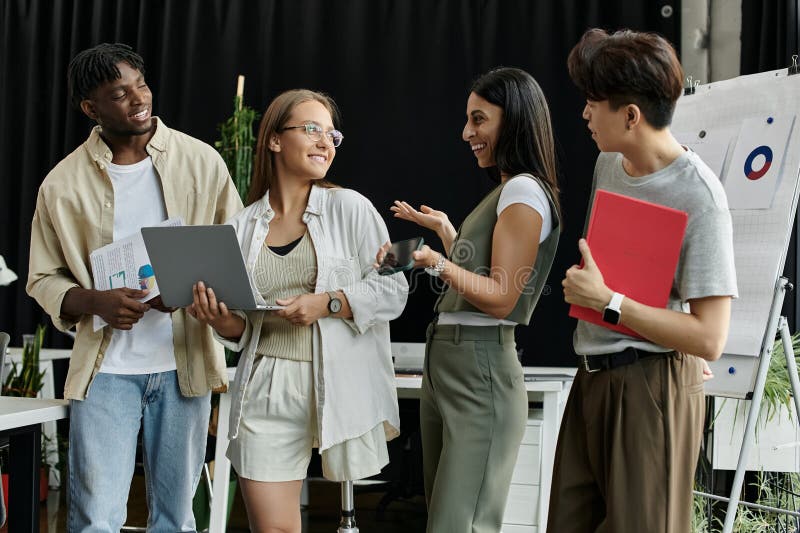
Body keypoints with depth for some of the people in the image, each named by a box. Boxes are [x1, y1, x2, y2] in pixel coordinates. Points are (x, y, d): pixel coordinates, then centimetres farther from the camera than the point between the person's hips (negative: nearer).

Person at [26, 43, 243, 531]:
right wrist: (96, 302, -14)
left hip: (184, 362, 1)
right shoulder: (63, 184, 0)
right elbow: (44, 279, 7)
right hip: (105, 367, -1)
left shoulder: (201, 161, 1)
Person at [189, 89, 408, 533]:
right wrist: (224, 322, -8)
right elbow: (242, 327, 14)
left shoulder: (350, 208, 2)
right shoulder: (244, 225, 10)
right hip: (266, 391, 2)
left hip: (338, 386, -2)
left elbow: (393, 291, -3)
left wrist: (326, 304, -15)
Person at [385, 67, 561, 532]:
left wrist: (437, 263, -26)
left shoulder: (524, 190, -10)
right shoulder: (505, 191, 20)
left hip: (479, 370, -10)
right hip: (445, 362, 10)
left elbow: (501, 298, -16)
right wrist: (445, 230, 33)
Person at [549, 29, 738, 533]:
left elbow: (709, 339, -21)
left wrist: (607, 302, -20)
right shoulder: (608, 164, 8)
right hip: (593, 377, 8)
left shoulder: (699, 197, -18)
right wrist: (582, 286, 6)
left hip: (652, 386, -8)